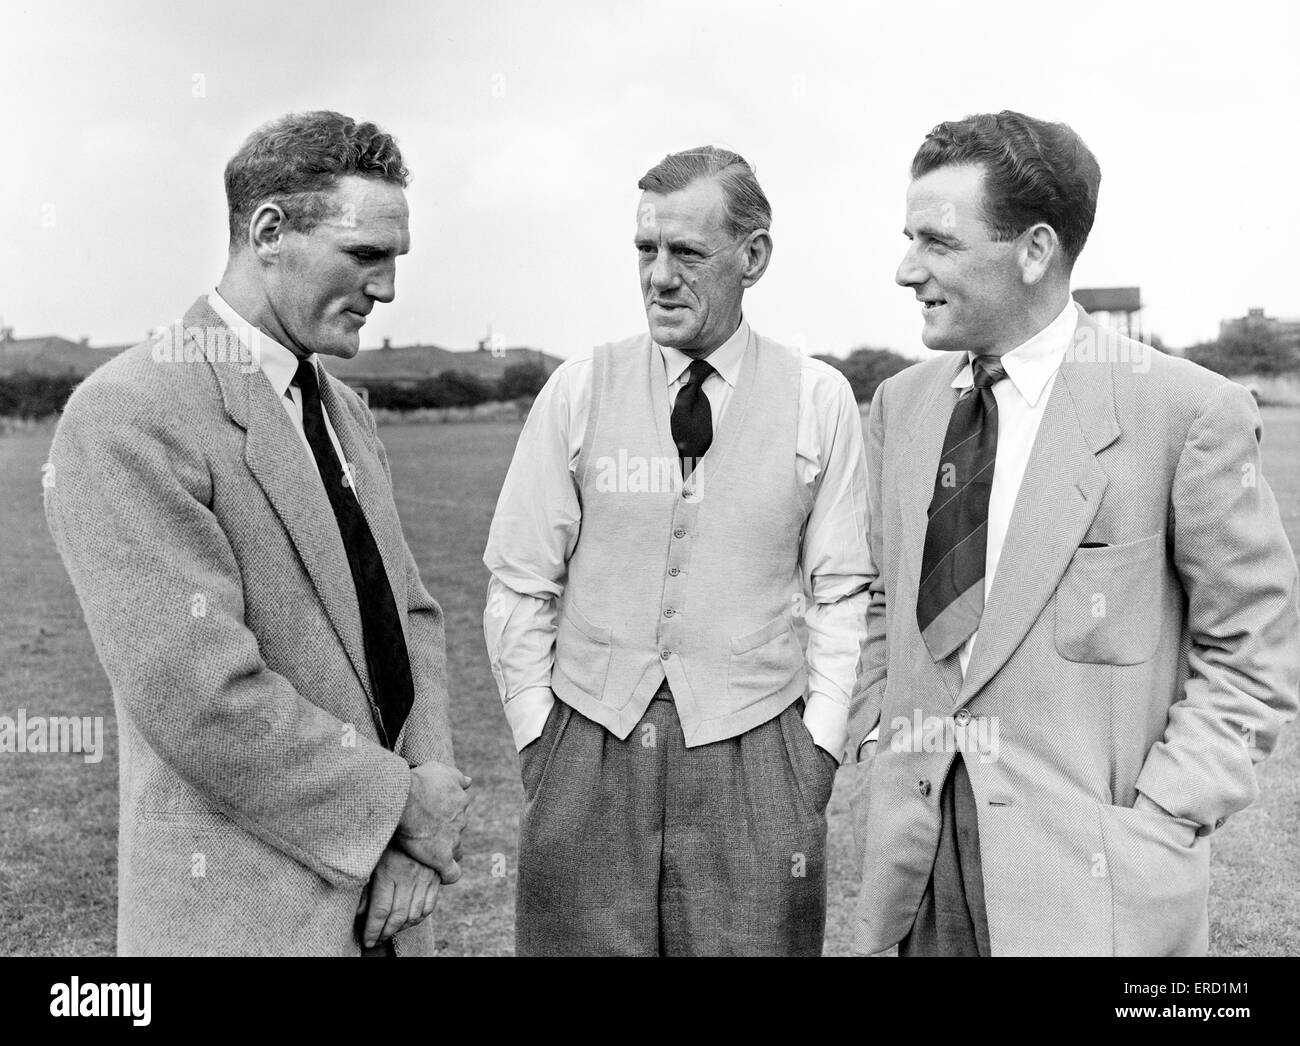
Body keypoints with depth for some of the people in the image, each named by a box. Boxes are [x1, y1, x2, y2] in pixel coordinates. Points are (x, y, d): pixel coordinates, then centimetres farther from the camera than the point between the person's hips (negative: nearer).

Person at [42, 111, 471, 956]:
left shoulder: (346, 412, 9)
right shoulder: (126, 418, -17)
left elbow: (411, 615, 8)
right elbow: (203, 700, -23)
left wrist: (417, 829, -6)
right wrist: (413, 809, -14)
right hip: (243, 912, -7)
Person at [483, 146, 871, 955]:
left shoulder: (819, 399, 0)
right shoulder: (578, 390, 1)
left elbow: (841, 592, 2)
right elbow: (519, 589, 3)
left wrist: (817, 750, -3)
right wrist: (541, 745, -1)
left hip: (756, 756, 0)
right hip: (587, 754, 1)